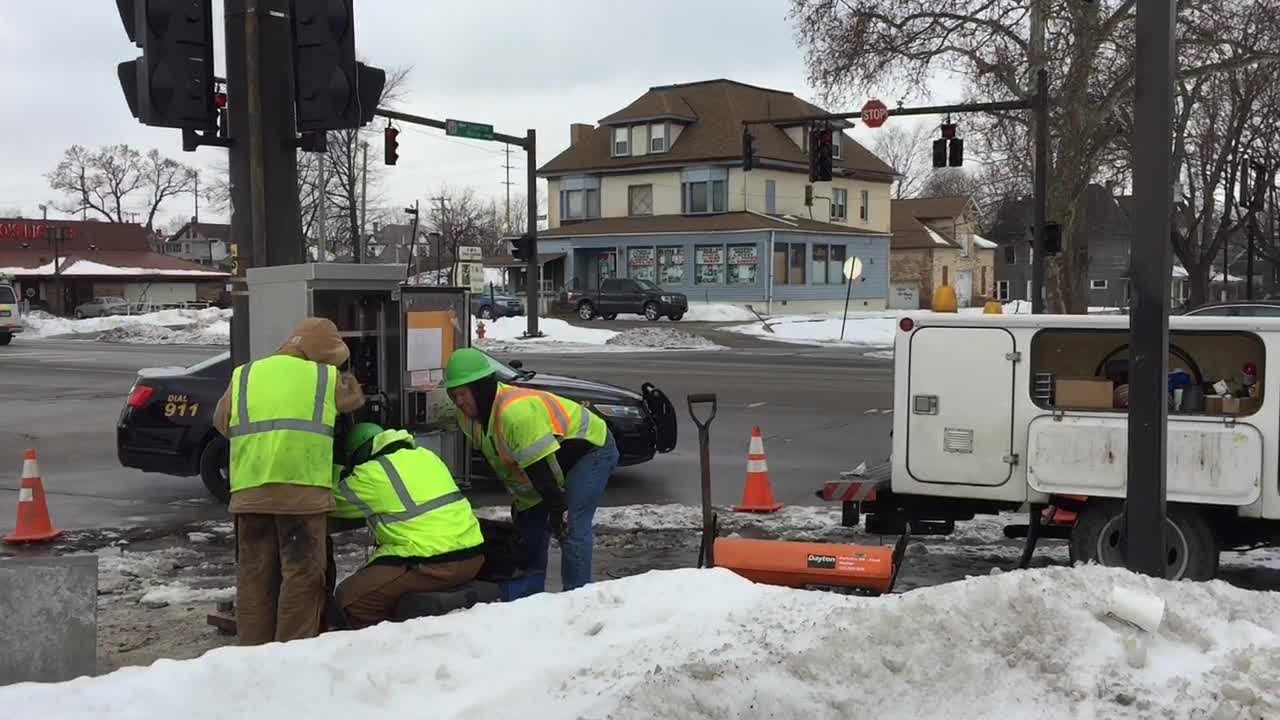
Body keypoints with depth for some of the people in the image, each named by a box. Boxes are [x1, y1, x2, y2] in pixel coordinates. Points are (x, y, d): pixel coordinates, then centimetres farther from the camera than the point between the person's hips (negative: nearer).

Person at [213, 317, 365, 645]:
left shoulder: (244, 376, 16)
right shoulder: (328, 378, 6)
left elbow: (221, 423, 22)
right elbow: (354, 400, 21)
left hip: (250, 491, 4)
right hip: (303, 489, -4)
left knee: (254, 574, 12)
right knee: (302, 574, 3)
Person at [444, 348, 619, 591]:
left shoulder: (516, 411, -38)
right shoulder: (470, 417, -6)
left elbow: (541, 467, -34)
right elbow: (503, 462, 9)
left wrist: (557, 509, -29)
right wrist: (519, 498, 10)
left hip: (591, 449, -9)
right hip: (557, 458, 10)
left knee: (571, 529, -20)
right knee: (530, 526, 8)